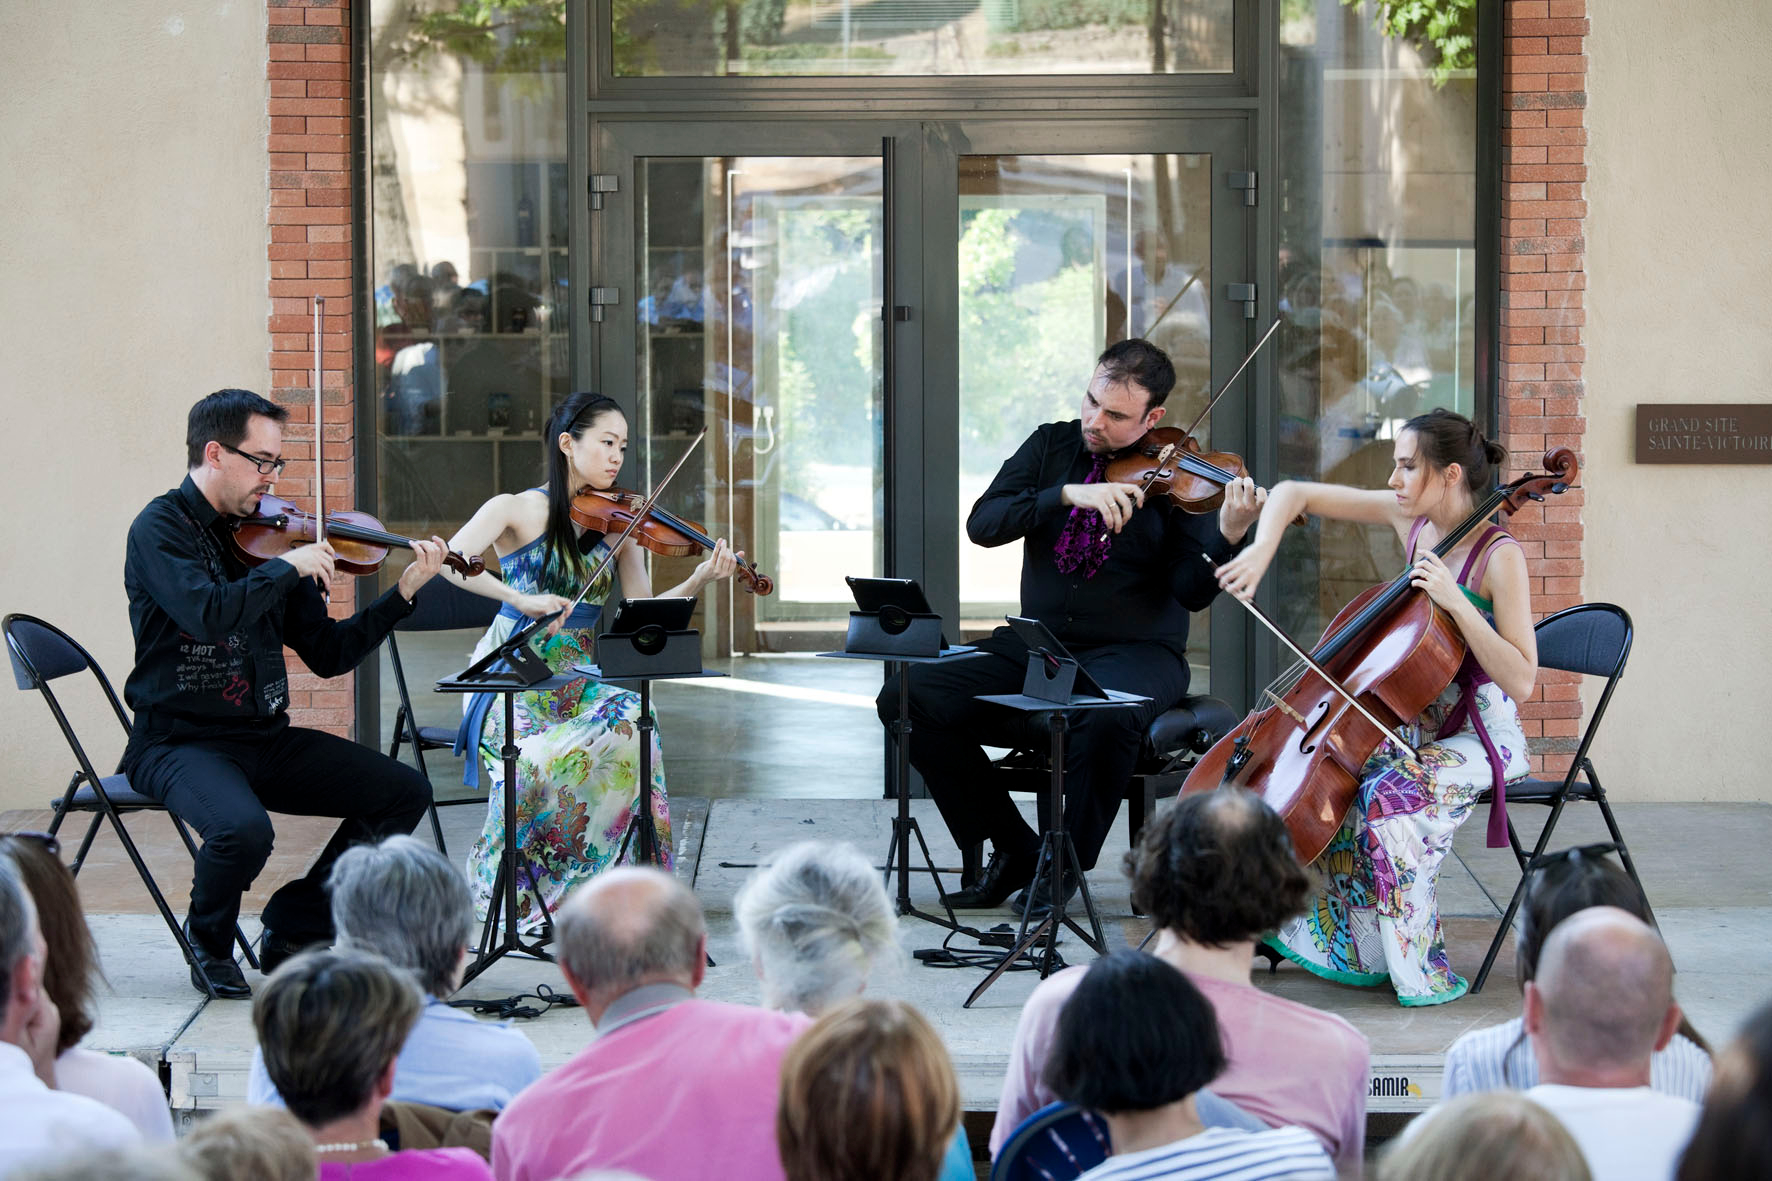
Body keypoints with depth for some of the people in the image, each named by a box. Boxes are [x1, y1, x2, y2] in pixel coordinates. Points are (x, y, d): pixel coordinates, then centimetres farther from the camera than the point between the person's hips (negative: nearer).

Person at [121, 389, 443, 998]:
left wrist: (404, 591, 2)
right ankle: (210, 947, -2)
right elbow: (209, 613, -29)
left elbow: (328, 653, 10)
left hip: (266, 739, 7)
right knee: (244, 828, -35)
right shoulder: (160, 529, -9)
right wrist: (289, 566, -19)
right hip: (180, 742, -7)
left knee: (405, 792, -5)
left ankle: (293, 928, 7)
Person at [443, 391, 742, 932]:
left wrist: (700, 580, -13)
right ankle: (497, 885, -10)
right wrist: (519, 598, -28)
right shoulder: (518, 510, -1)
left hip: (580, 679, 3)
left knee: (631, 718, -29)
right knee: (531, 757, -33)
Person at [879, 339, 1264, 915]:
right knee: (908, 697, -15)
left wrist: (1228, 537, -32)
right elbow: (983, 524, -8)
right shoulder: (1052, 446, 7)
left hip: (1134, 652, -4)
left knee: (1105, 713, -40)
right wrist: (1067, 494, -22)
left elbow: (1191, 592, -13)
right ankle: (1014, 849, -2)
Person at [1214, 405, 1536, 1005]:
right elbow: (1293, 494, 6)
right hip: (1416, 724, 8)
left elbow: (1521, 680, -23)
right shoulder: (1408, 518, 2)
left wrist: (1455, 602, -29)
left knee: (1389, 794, -31)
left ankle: (1424, 970, -19)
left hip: (1480, 736, -7)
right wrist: (1262, 548, -13)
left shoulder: (1499, 557, -18)